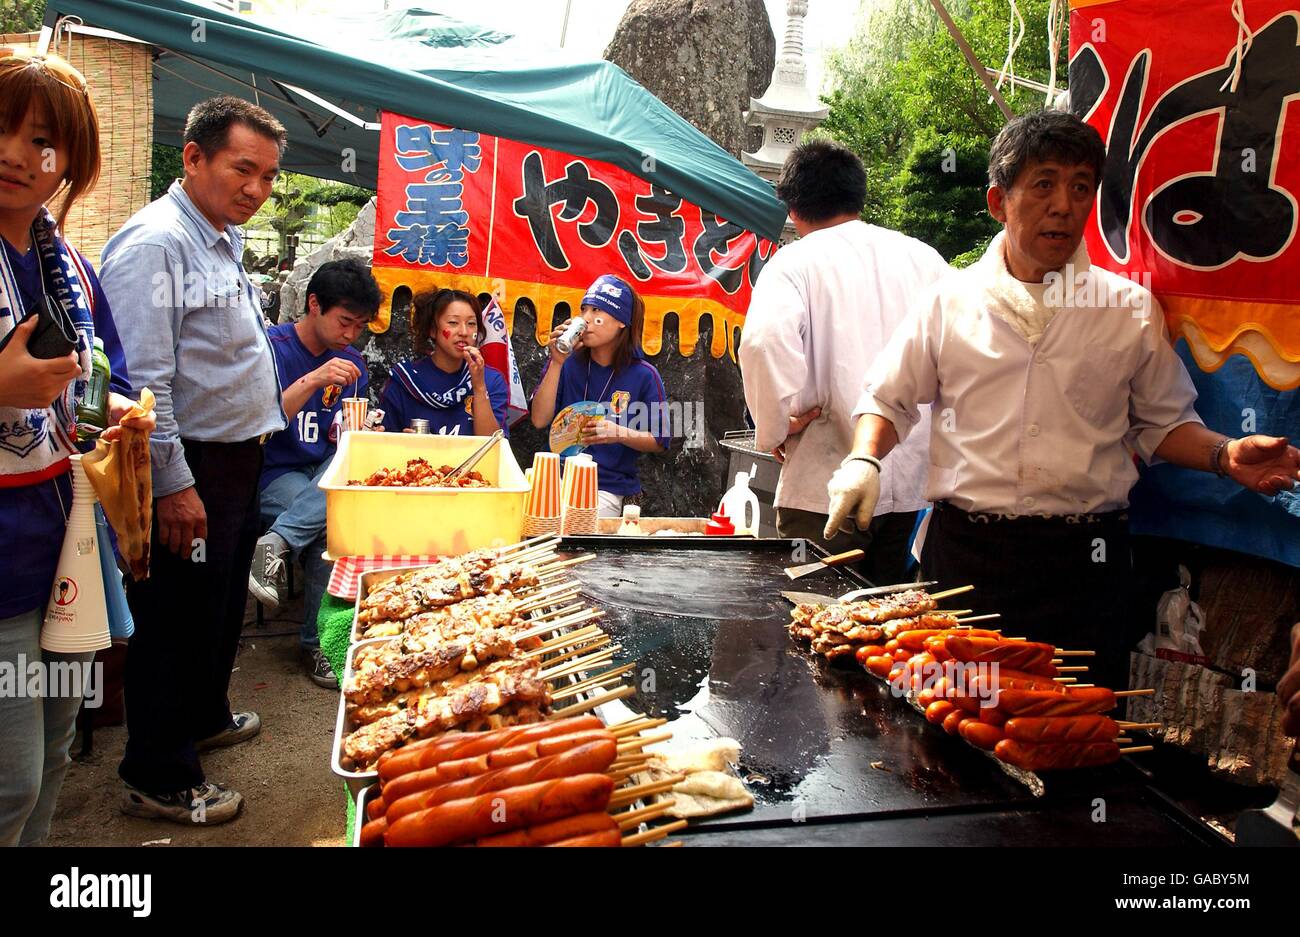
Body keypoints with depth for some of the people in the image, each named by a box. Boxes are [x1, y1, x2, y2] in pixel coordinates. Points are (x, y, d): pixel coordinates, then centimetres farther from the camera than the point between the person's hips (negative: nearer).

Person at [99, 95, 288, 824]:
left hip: (238, 458, 10)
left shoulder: (223, 242, 14)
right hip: (191, 470, -10)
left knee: (223, 605, 22)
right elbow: (143, 380, -23)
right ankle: (160, 780, 16)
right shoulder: (155, 241, -18)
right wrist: (173, 485, -23)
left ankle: (205, 717, 41)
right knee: (180, 620, 1)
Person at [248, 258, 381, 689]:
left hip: (327, 470, 5)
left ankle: (278, 542, -28)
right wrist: (312, 381, -25)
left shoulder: (350, 363, 12)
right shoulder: (271, 347, -5)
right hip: (275, 474, -5)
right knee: (331, 526, -32)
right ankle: (318, 643, -16)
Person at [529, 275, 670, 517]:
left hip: (610, 489, -2)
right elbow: (539, 420, -6)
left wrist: (620, 434, -17)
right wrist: (557, 363, -11)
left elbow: (659, 441, 2)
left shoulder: (643, 375, -2)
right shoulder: (566, 363, 4)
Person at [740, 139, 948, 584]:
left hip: (827, 485, -5)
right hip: (916, 482, 5)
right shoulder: (923, 257, 9)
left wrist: (776, 428, -11)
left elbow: (764, 341, -25)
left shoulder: (794, 262, -6)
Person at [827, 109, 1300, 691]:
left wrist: (1225, 456, -4)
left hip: (1084, 561, 1)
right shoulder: (950, 302, 5)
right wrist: (863, 460, -5)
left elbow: (1163, 421, 14)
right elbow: (888, 398, 12)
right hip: (965, 555, 0)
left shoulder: (1131, 309, 7)